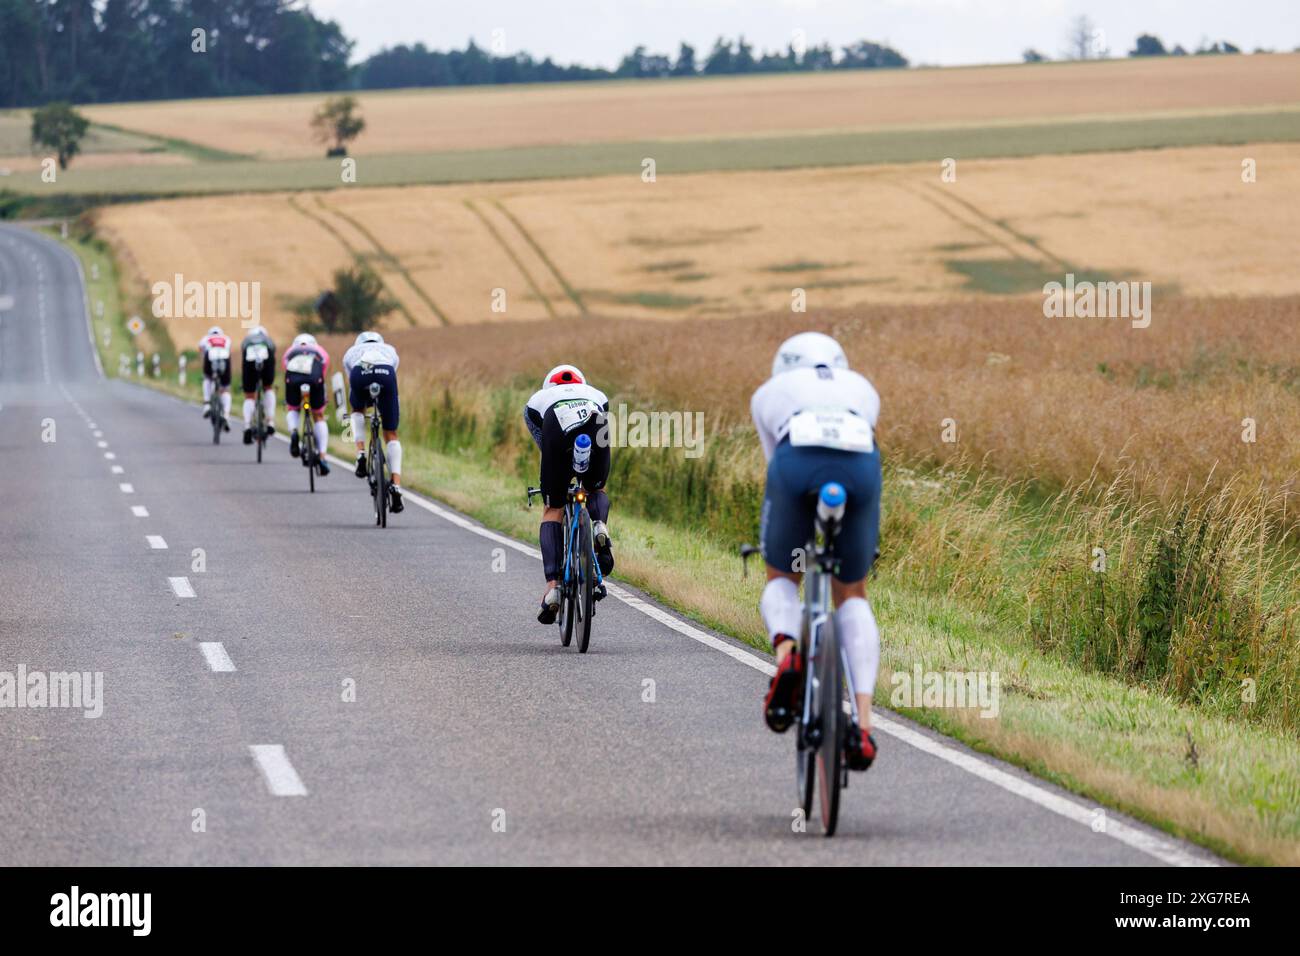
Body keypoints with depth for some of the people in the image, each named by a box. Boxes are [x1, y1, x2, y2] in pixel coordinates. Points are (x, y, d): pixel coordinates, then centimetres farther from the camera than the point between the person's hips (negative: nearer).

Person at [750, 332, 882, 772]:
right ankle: (863, 722, 3)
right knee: (851, 595, 20)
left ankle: (786, 650, -11)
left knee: (781, 579, 24)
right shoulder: (862, 389, 38)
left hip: (798, 466, -1)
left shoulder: (769, 393, 35)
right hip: (860, 467, 1)